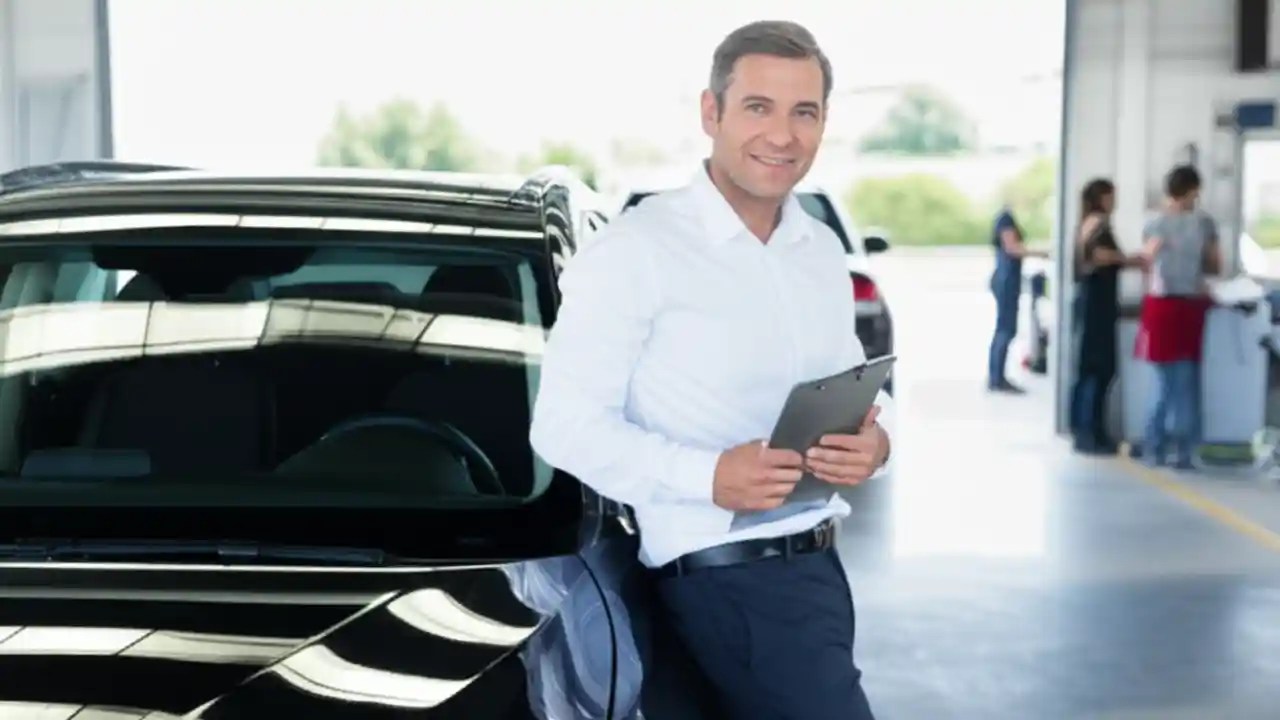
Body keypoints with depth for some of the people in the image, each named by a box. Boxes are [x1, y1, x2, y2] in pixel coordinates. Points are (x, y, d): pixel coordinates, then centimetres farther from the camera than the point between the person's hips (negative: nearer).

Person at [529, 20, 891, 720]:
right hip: (724, 581, -8)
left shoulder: (823, 251, 12)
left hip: (819, 563, 8)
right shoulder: (636, 250, -12)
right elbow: (565, 425, -14)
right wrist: (708, 476, -26)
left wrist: (872, 442, -4)